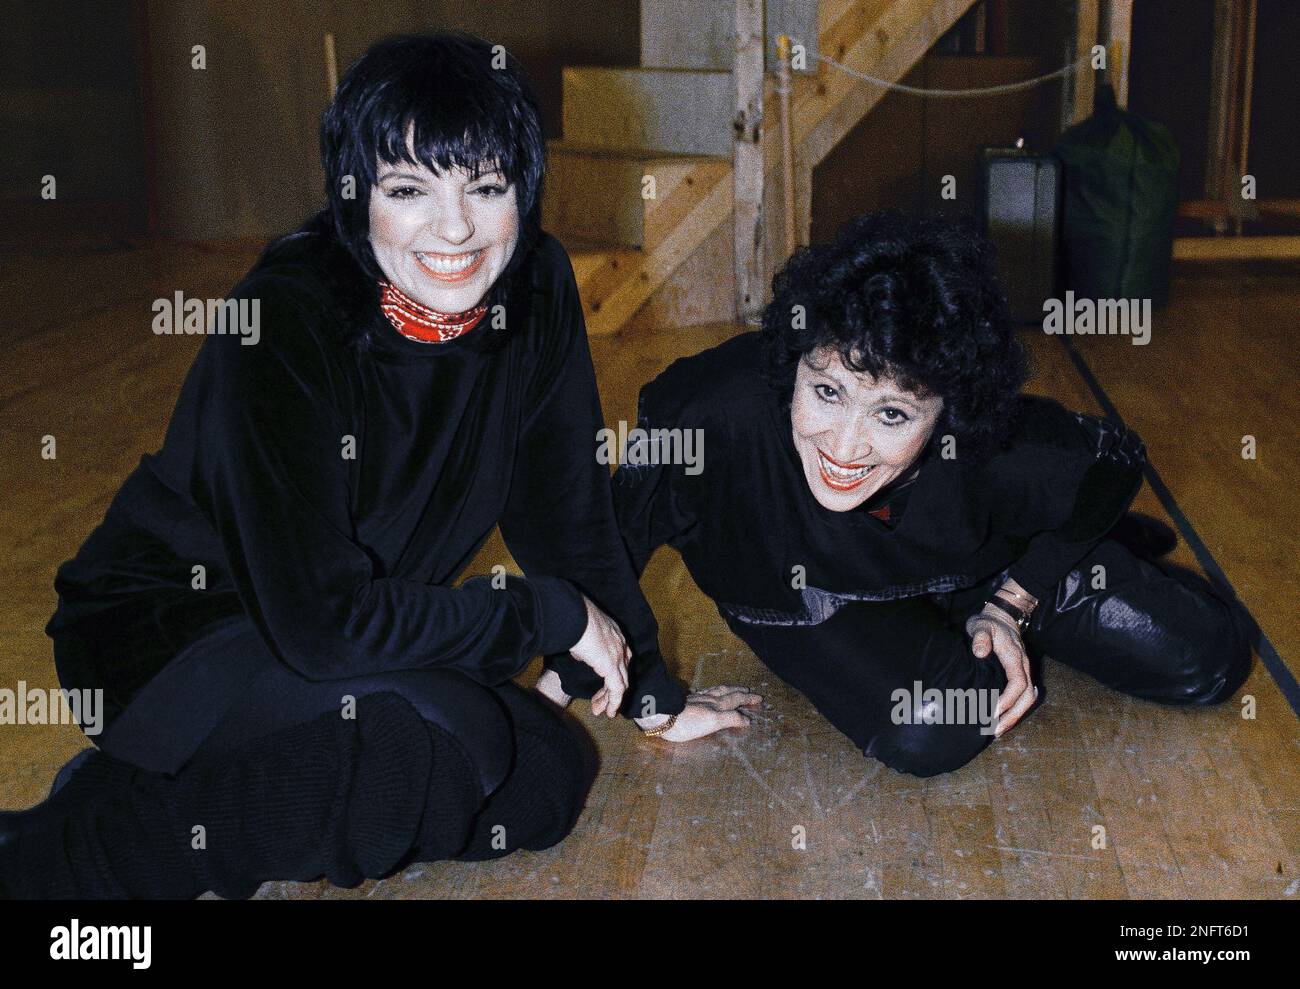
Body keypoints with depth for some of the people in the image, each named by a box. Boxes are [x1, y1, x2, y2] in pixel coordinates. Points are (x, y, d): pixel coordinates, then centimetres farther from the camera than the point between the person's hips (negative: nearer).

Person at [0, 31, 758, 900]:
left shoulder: (536, 287, -9)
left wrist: (651, 692, 7)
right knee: (438, 739, -32)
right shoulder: (285, 325, -27)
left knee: (549, 781, -14)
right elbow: (320, 618, -31)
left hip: (367, 633, 7)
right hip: (169, 624, -7)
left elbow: (569, 504, 3)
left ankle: (199, 799, 2)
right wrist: (555, 613, -21)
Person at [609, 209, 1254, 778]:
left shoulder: (995, 444, -35)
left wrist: (1012, 603, -14)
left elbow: (1116, 460, -12)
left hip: (979, 569, 1)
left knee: (1208, 660, -2)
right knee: (926, 734, -31)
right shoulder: (724, 413, -43)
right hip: (799, 590, -1)